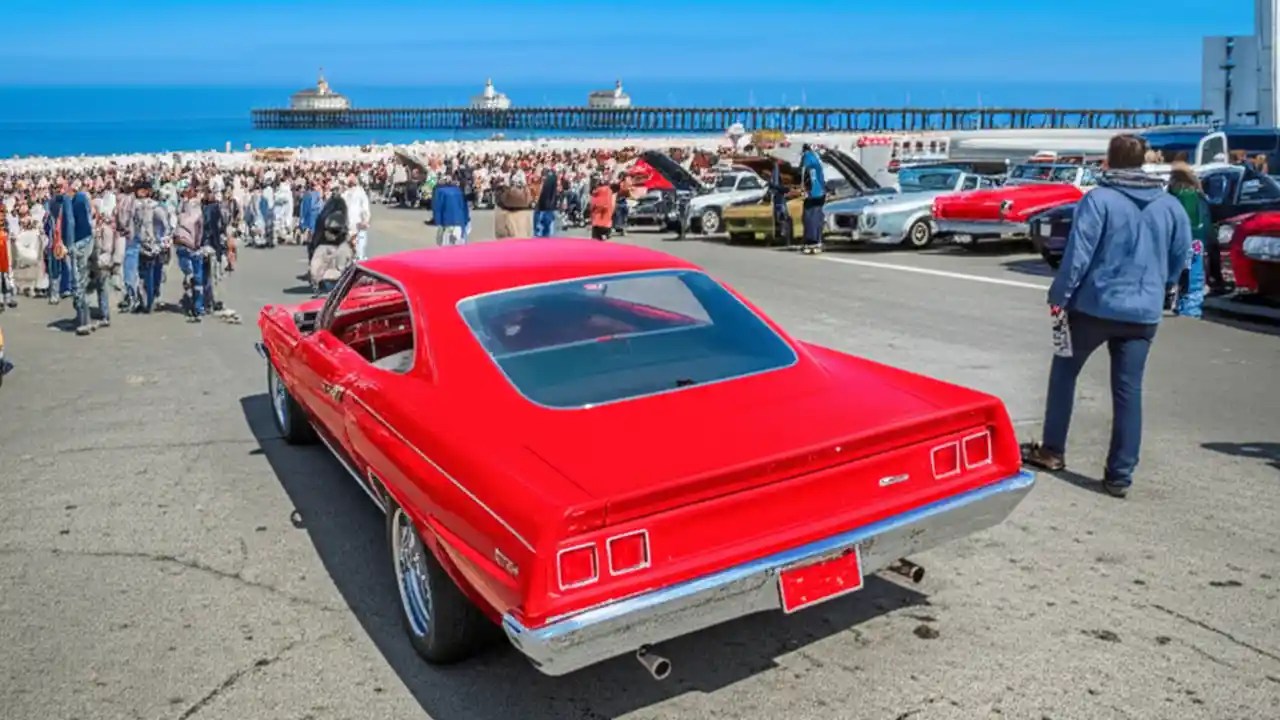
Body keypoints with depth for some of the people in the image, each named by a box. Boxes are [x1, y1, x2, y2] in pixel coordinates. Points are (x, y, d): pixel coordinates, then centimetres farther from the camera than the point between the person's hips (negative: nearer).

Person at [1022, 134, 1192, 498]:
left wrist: (1059, 296, -7)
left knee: (1064, 373, 16)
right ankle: (1120, 475, 7)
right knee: (1129, 391, 6)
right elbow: (1180, 258, 11)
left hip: (1095, 305, -4)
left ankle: (1052, 450, 22)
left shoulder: (1099, 199, -10)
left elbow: (1077, 254, -15)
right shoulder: (1170, 206, 6)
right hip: (1143, 312, 4)